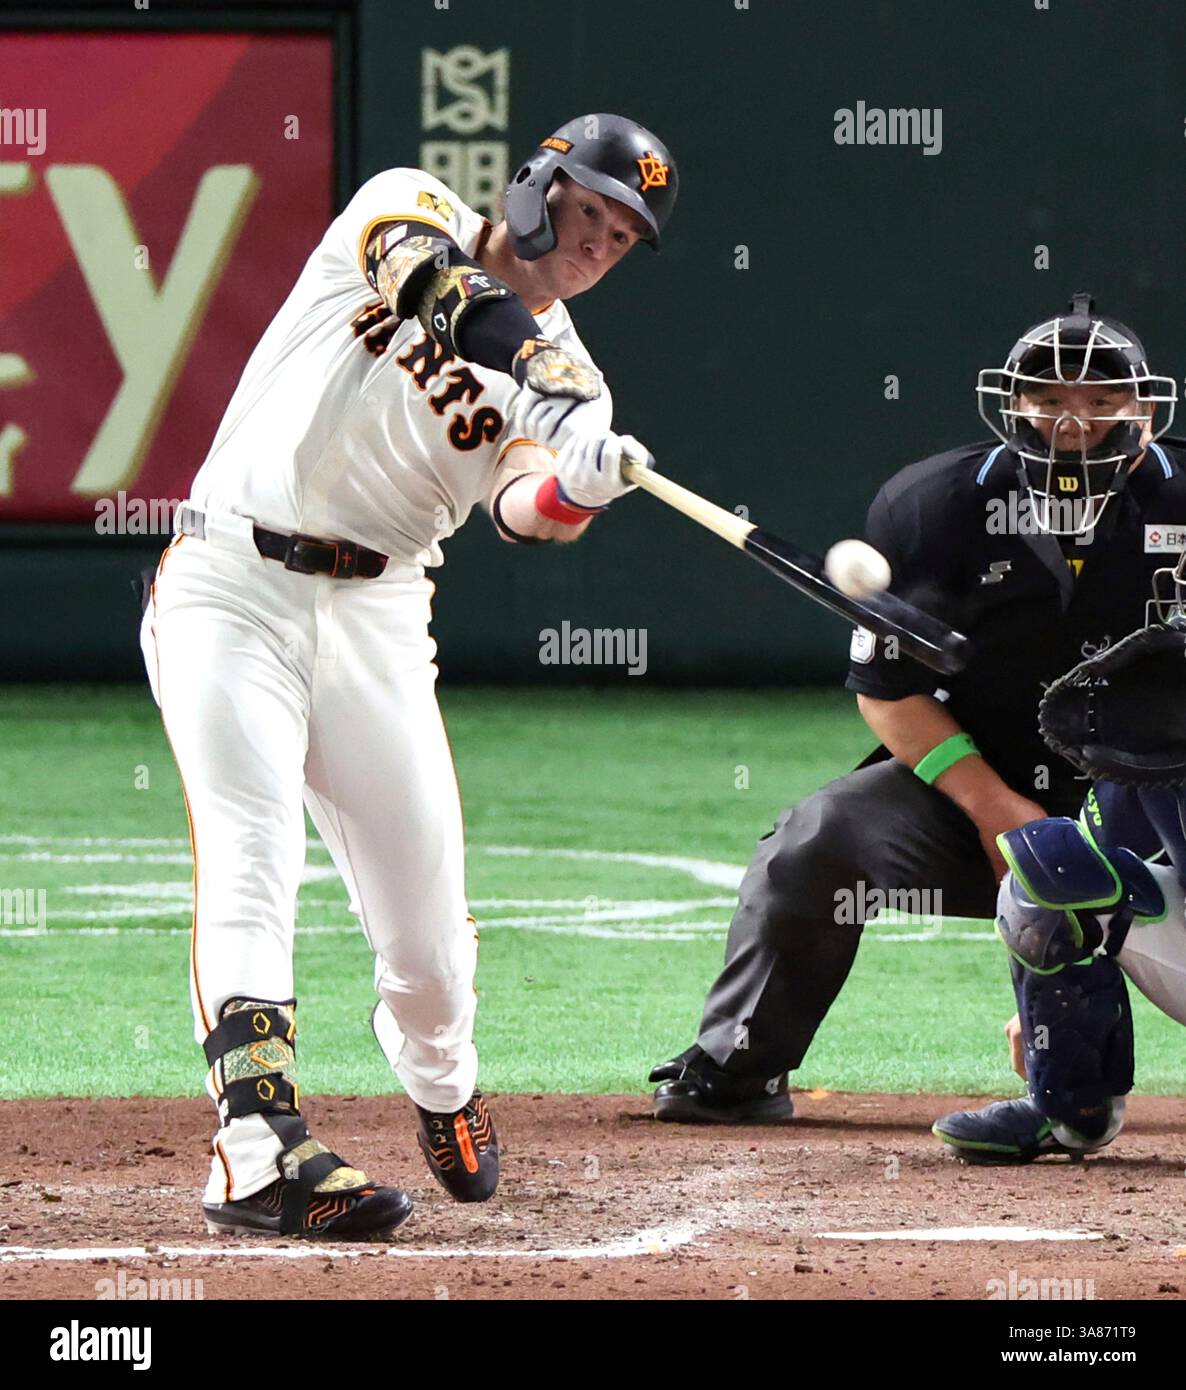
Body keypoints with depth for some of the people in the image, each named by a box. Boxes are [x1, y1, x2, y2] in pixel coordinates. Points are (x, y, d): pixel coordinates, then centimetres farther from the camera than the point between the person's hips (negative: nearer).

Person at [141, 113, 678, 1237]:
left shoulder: (568, 374, 10)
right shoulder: (408, 212, 2)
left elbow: (519, 508, -10)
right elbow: (442, 293, -22)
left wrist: (572, 490, -34)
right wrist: (551, 407, -36)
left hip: (375, 617, 4)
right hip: (230, 586, -4)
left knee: (428, 919, 3)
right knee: (250, 870, -19)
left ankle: (441, 1090, 33)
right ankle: (261, 1154, -28)